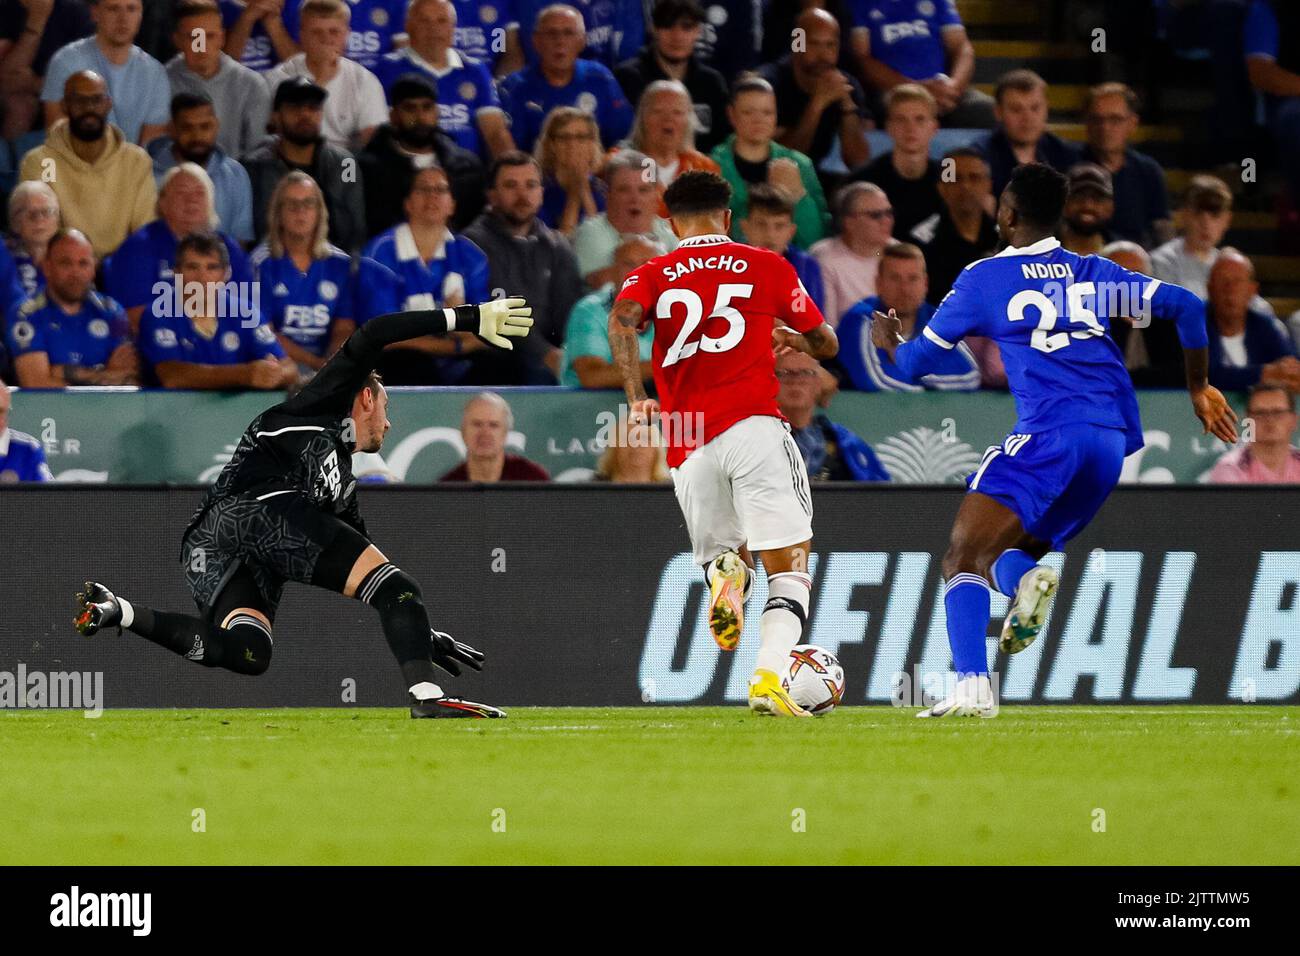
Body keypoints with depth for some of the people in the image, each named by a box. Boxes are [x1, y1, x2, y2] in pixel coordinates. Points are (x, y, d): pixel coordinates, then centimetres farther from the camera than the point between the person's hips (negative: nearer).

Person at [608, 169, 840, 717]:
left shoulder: (652, 275, 16)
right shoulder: (767, 267, 14)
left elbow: (621, 321, -7)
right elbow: (827, 345, 22)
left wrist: (636, 400, -11)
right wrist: (792, 338, 43)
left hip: (689, 447, 2)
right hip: (752, 423, -2)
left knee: (720, 554, 19)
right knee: (789, 567, -1)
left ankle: (725, 571, -20)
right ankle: (769, 679, -24)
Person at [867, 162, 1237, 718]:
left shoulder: (983, 280, 7)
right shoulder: (1093, 273, 18)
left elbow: (916, 363, 15)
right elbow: (1185, 307, 11)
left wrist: (888, 341, 39)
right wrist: (1199, 389, 24)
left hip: (1047, 435, -6)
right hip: (1112, 443, 6)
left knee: (962, 561, -5)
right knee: (1007, 550, 18)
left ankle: (972, 687, -27)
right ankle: (1028, 578, -20)